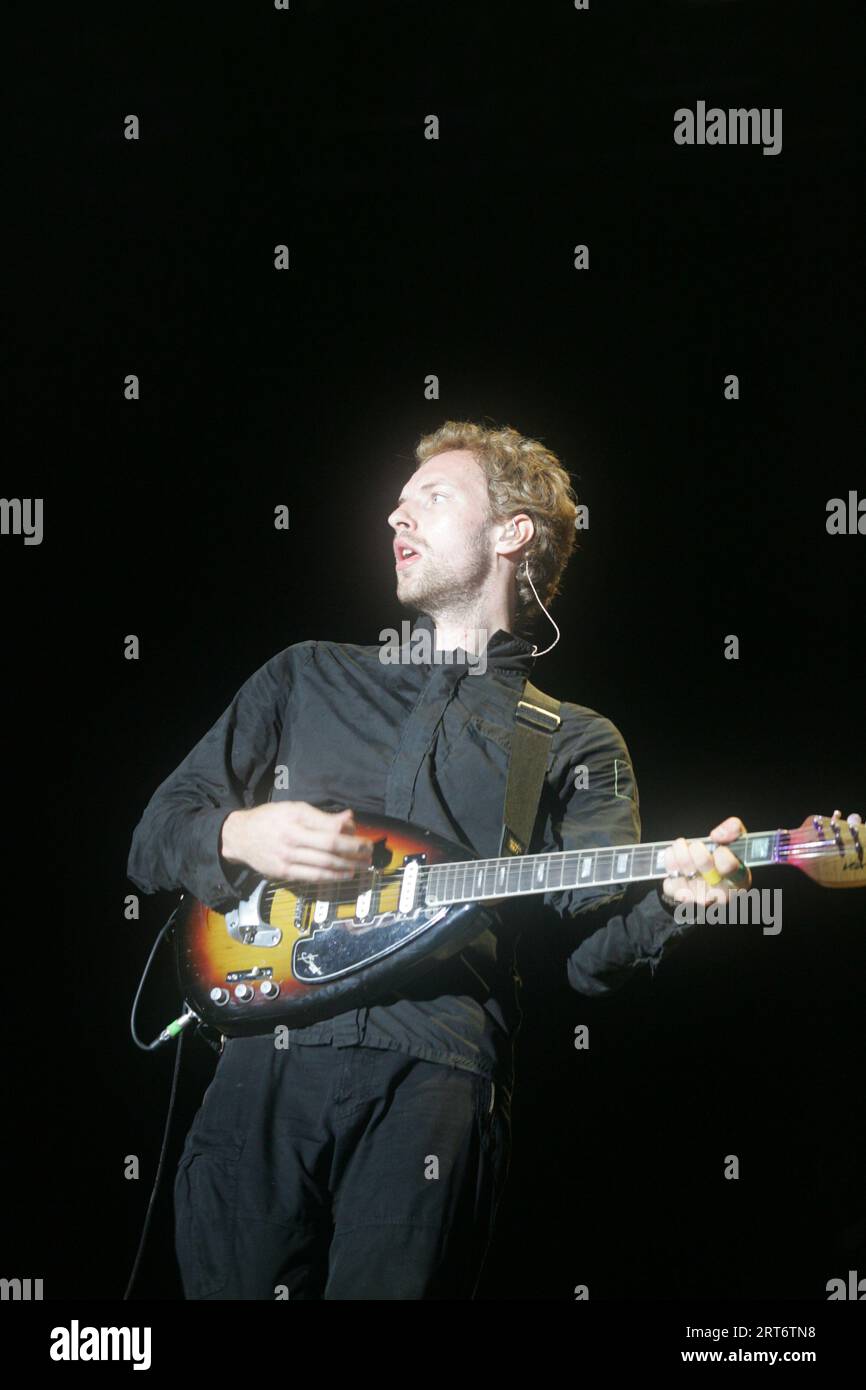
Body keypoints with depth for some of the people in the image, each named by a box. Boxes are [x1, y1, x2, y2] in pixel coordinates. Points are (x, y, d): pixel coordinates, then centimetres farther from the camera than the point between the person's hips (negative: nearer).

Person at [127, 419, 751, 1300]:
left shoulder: (575, 746, 15)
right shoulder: (306, 678, 20)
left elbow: (592, 947, 2)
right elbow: (153, 838, 18)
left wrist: (669, 897, -20)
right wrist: (238, 837, -5)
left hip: (437, 1072, -2)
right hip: (268, 1053, 2)